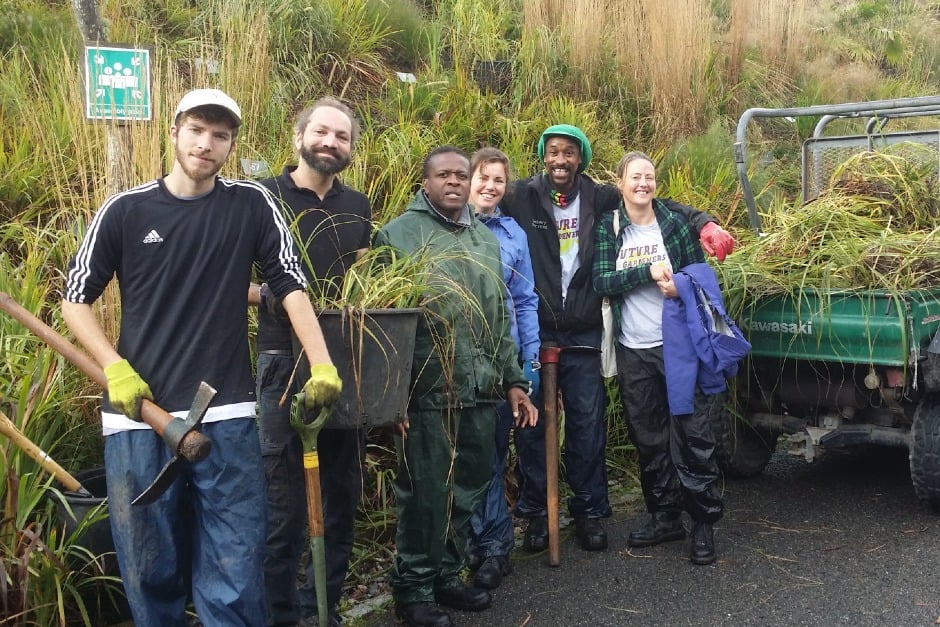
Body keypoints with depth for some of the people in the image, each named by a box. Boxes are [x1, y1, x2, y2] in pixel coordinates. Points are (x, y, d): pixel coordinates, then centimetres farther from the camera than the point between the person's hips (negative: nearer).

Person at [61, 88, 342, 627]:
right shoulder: (125, 210, 4)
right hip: (138, 418, 1)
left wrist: (322, 366, -12)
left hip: (228, 419, -1)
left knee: (236, 577, 0)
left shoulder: (253, 204, 3)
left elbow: (292, 285, 1)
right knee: (150, 570, 10)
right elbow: (77, 300, 9)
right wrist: (115, 369, -6)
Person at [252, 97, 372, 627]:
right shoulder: (264, 198, -2)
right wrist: (274, 297, -22)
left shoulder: (358, 206, 12)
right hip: (286, 360, -5)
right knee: (285, 494, 0)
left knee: (343, 492, 12)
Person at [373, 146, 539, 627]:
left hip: (481, 394, 6)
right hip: (426, 394, -6)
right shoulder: (397, 235, -4)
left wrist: (513, 380, 16)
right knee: (425, 496, 3)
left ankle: (447, 576, 30)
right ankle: (413, 588, 19)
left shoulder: (486, 240, 16)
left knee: (466, 493, 13)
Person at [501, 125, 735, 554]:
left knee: (588, 426, 8)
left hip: (584, 336, 1)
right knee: (531, 425, 6)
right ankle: (534, 514, 21)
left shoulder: (599, 198, 3)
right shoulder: (522, 198, -1)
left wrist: (704, 223, -6)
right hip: (535, 332, -1)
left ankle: (588, 512, 23)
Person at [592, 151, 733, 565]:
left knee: (692, 435, -3)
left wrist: (680, 287, -18)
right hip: (633, 351, 2)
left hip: (678, 344, -2)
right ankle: (664, 516, 25)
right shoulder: (608, 229, 3)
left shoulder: (675, 223, 1)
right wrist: (648, 271, -19)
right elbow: (601, 281, -8)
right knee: (648, 439, 11)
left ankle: (704, 523, 8)